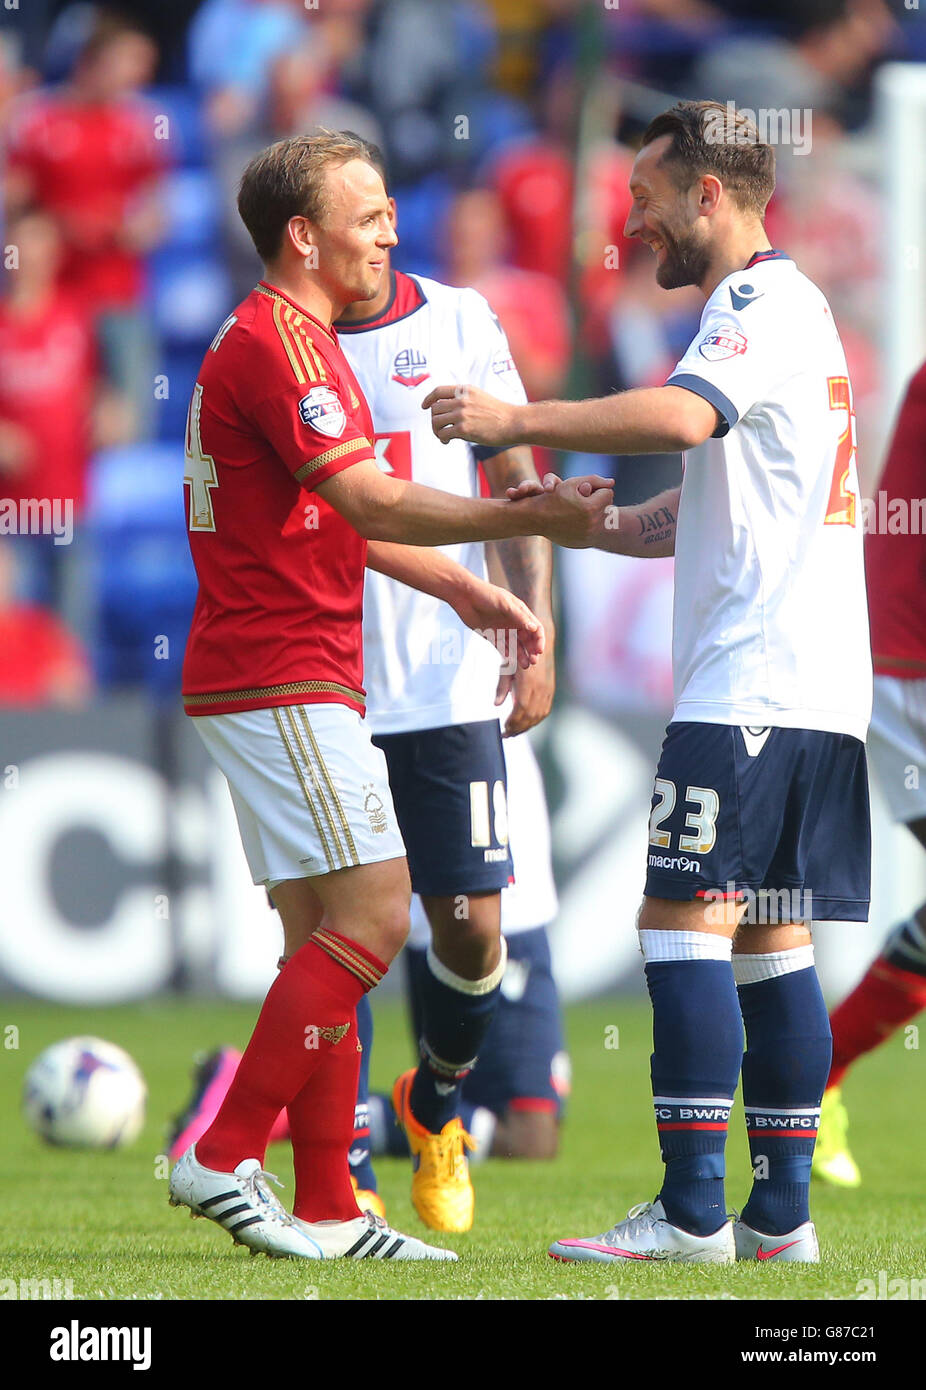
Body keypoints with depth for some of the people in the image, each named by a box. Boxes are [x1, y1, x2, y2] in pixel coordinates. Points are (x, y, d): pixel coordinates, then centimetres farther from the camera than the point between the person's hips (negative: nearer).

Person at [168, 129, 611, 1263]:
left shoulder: (293, 337, 20)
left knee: (326, 936, 8)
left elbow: (342, 517, 28)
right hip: (281, 679, -11)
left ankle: (326, 1210, 7)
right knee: (371, 913, -13)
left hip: (301, 678, 11)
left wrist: (461, 588, 21)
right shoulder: (276, 341, -14)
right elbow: (369, 504, -21)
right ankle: (224, 1158, -10)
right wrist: (532, 521, -23)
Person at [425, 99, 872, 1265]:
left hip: (749, 686, -10)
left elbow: (683, 415, -27)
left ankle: (692, 1213, -14)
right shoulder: (790, 306, 24)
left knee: (684, 924, -11)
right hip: (816, 688, 10)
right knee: (770, 946, 9)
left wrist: (518, 420, -22)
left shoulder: (762, 301, -8)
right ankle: (782, 1214, 8)